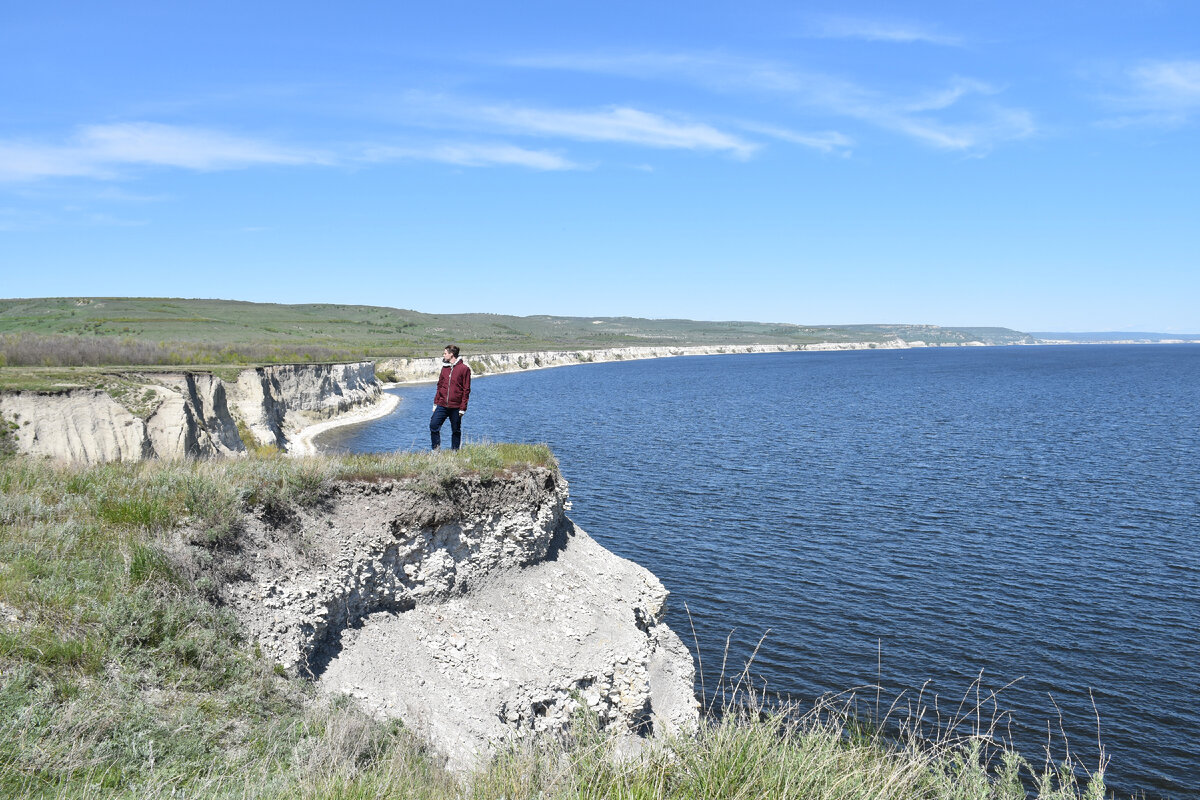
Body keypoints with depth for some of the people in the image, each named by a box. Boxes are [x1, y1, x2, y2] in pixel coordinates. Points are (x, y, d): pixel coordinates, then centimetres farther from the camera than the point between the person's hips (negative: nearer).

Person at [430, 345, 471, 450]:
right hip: (442, 405, 5)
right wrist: (435, 402, 11)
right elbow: (440, 385, 17)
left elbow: (466, 390, -7)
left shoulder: (464, 369, -5)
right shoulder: (445, 367, 12)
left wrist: (463, 407, -11)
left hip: (456, 407, -5)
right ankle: (436, 449, 5)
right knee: (433, 425, -6)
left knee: (456, 431, 6)